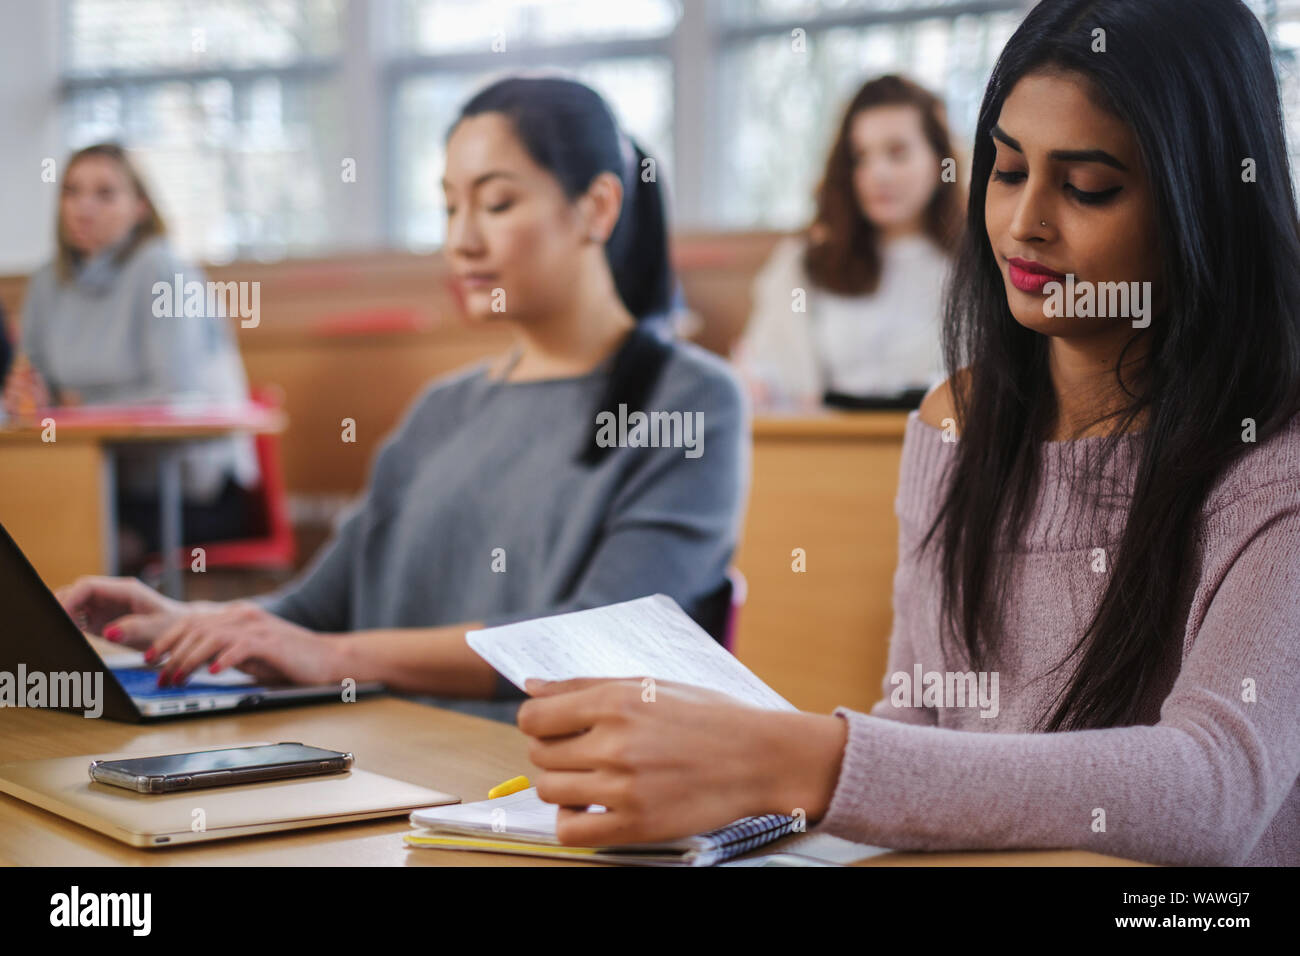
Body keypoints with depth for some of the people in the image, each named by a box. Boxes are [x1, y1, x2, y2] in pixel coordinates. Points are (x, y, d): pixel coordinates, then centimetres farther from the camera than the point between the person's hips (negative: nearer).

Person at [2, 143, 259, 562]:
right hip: (111, 477, 6)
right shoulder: (47, 284, 11)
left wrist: (84, 410, -8)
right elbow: (34, 391, 13)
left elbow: (175, 396, -14)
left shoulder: (161, 270, -8)